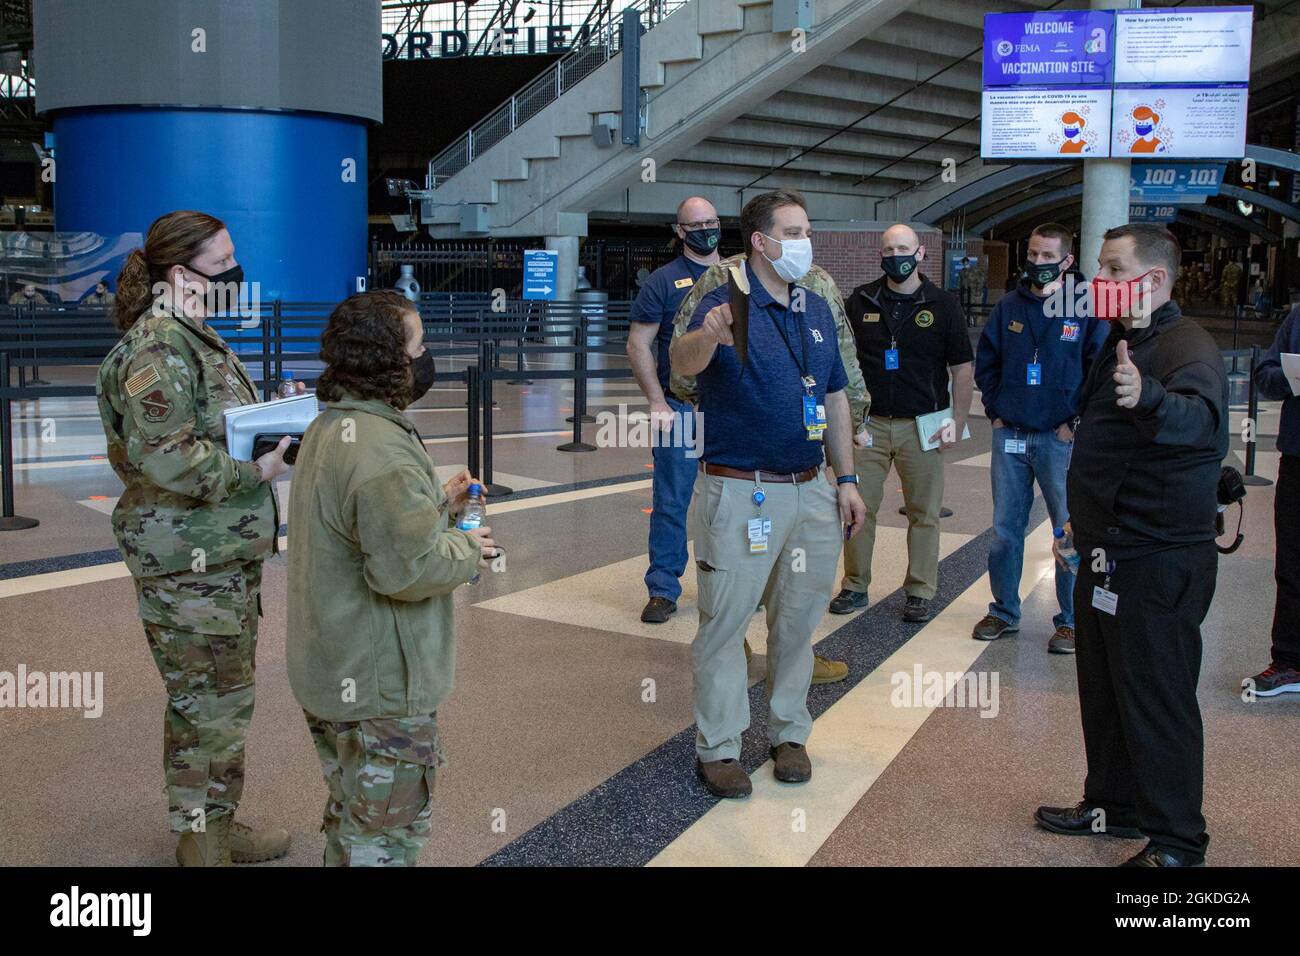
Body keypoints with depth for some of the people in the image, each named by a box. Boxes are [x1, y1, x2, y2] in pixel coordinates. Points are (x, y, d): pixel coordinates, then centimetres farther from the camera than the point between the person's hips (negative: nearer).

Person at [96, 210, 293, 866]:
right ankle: (201, 846, 14)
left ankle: (220, 828, 32)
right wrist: (256, 471, -20)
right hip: (189, 564, -10)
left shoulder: (196, 338, 15)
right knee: (207, 703, 0)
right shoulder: (157, 349, -18)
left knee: (228, 695, 18)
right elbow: (163, 457, -26)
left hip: (227, 554, 10)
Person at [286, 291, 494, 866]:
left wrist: (437, 504, 9)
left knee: (351, 816, 25)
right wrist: (467, 551, -13)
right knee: (389, 833, 7)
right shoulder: (382, 450, -27)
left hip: (331, 671, 10)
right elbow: (407, 567, -31)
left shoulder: (329, 427, 7)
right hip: (381, 687, -10)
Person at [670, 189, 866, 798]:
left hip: (810, 491, 6)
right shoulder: (727, 303, -11)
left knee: (798, 619, 15)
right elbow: (683, 363, -31)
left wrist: (846, 480, 11)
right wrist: (706, 335, -54)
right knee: (725, 621, 1)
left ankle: (789, 733, 31)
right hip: (738, 491, -6)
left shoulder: (817, 309, 10)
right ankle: (718, 747, 13)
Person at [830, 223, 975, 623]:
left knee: (924, 512, 4)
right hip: (869, 424, 1)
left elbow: (963, 369, 3)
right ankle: (855, 586, 16)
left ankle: (920, 591, 16)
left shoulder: (942, 305, 2)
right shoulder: (860, 302, 6)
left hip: (922, 425, -1)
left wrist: (957, 424, -4)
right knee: (859, 506, 3)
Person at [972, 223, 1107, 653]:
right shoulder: (1009, 307, 7)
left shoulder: (1086, 310, -4)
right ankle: (1004, 611, 23)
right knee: (1005, 529, 9)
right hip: (1010, 436, 4)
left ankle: (1071, 620, 15)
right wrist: (995, 411, 5)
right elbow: (985, 362, 14)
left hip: (1061, 438, -3)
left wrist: (1076, 422, -9)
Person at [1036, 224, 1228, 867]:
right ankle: (1114, 806, 34)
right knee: (1104, 691, 19)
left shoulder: (1185, 346, -17)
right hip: (1107, 557, 10)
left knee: (1157, 703, -1)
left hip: (1158, 563, -10)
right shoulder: (1124, 343, 14)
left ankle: (1176, 842, 12)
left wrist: (1148, 399, -61)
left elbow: (1201, 416, -40)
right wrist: (1082, 521, 27)